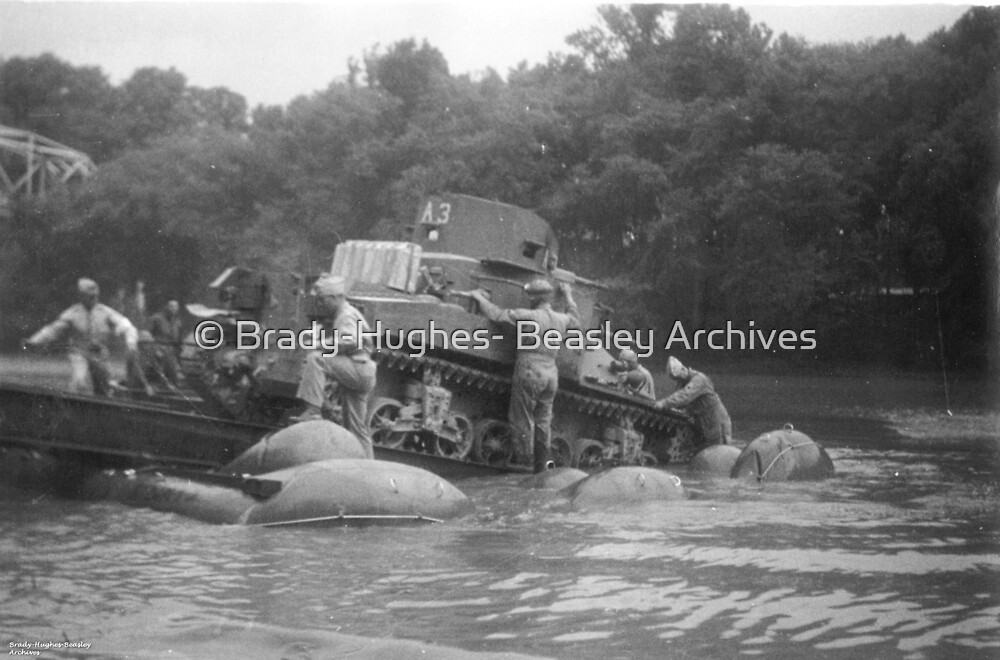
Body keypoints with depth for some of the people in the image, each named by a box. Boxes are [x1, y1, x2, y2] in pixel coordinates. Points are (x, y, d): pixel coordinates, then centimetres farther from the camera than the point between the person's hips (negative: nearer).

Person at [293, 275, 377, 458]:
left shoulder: (347, 316, -9)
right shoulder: (342, 315, 23)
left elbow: (350, 341, -27)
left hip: (358, 369, -11)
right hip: (358, 375, 11)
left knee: (315, 359, -25)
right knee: (357, 429, 12)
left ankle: (313, 409, -32)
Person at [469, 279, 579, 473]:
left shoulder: (531, 316, -12)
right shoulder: (561, 319, 7)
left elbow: (497, 315, -10)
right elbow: (575, 320, 32)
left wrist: (480, 297, 5)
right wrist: (568, 297, 44)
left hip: (529, 372, -7)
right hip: (551, 374, 7)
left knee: (522, 419, 2)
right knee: (543, 421, 15)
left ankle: (522, 459, 5)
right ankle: (541, 465, 20)